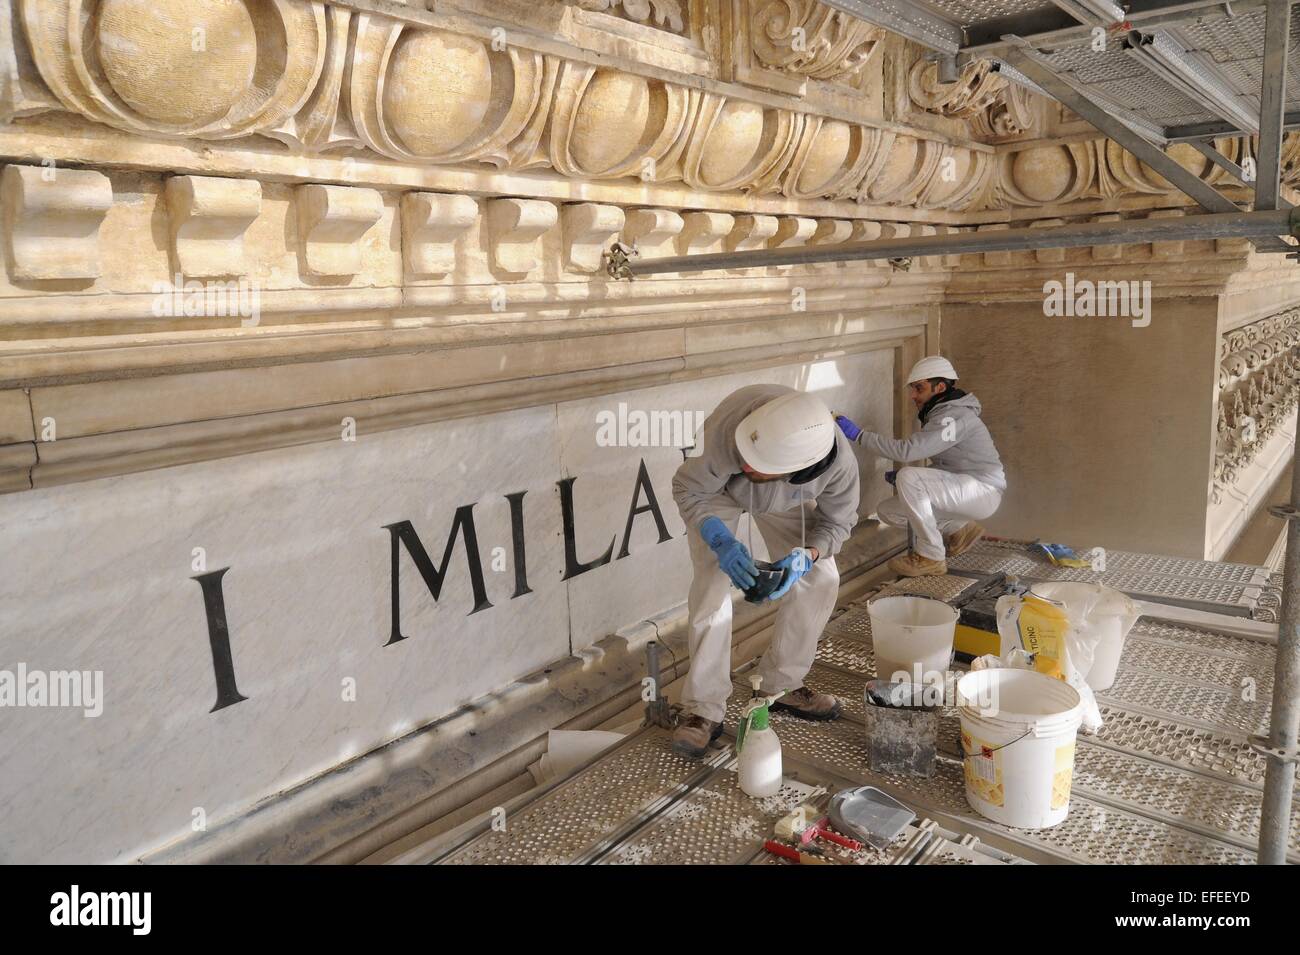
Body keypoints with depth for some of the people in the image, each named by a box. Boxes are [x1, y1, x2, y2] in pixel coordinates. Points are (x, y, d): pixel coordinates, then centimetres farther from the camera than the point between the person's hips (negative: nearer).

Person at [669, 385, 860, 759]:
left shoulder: (840, 462, -37)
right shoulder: (728, 429, -45)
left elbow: (837, 521, -16)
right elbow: (689, 490, -26)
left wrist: (807, 555, -36)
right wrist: (722, 543, -42)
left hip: (785, 501, 3)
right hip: (717, 490, -2)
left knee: (821, 578, -6)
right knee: (712, 583, -18)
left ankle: (781, 685, 12)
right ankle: (703, 708, -9)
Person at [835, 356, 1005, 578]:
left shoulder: (955, 416, -20)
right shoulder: (939, 414, 12)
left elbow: (908, 449, -32)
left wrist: (858, 434, -28)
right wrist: (901, 477, 0)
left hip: (983, 492, -10)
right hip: (960, 489, 10)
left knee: (908, 478, -30)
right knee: (887, 511, 0)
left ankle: (930, 557, -17)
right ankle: (958, 531, 13)